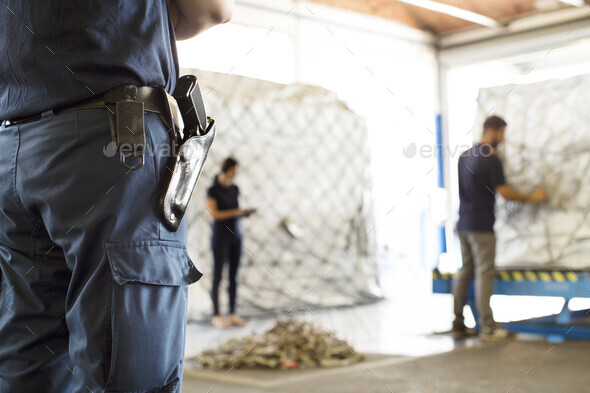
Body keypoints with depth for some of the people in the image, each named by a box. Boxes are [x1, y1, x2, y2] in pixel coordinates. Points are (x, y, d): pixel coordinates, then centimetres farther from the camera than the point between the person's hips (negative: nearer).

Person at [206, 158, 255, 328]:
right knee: (218, 275, -1)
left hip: (235, 236, 6)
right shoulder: (213, 190, -6)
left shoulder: (235, 189, 11)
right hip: (220, 237, -6)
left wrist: (245, 212, -4)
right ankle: (216, 316, 4)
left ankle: (233, 314, 12)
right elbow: (214, 214, -14)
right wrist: (236, 211, -20)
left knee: (234, 276, 6)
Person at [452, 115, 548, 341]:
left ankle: (458, 326, 12)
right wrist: (531, 197, -1)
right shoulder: (491, 159, -13)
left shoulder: (465, 156, 12)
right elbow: (505, 192, -13)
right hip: (481, 226, -8)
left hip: (464, 224, 8)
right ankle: (487, 327, 0)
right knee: (484, 274, -4)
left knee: (465, 273, 10)